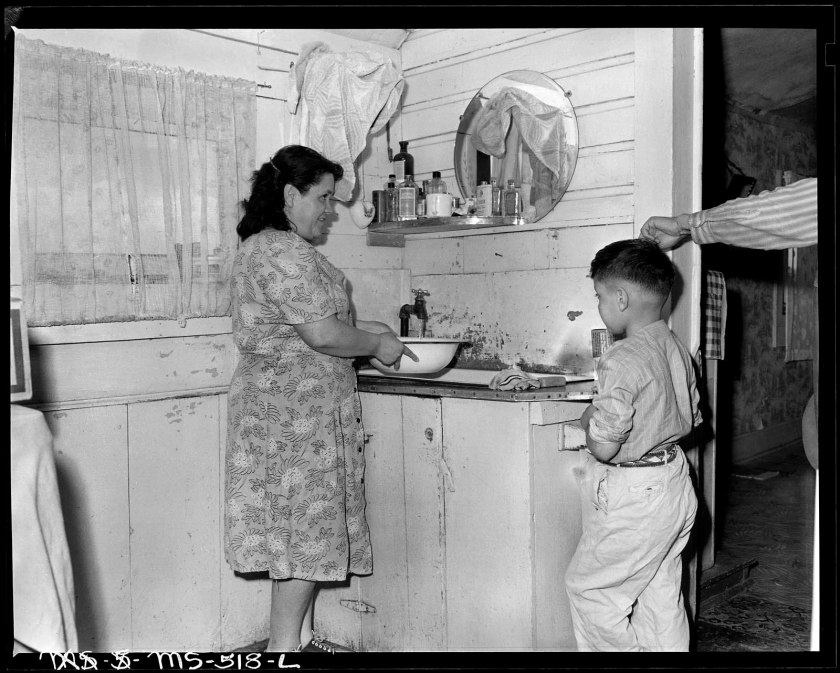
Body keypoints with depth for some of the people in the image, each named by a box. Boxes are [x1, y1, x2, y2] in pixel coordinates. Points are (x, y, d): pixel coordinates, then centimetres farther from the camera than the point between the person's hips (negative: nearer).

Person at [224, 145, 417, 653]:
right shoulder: (284, 252, -18)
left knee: (300, 524, 14)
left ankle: (300, 637, 24)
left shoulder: (264, 245, 17)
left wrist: (360, 327, 13)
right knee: (305, 524, -2)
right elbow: (322, 334, -23)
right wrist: (376, 345, -7)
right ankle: (285, 645, 8)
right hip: (294, 406, -10)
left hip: (280, 398, 10)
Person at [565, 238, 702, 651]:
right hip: (674, 486, 9)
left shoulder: (623, 360, -23)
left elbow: (604, 446, -28)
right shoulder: (677, 350, 5)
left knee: (588, 587, 8)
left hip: (632, 497, -9)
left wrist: (589, 420, -8)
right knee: (661, 596, 19)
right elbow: (691, 420, 16)